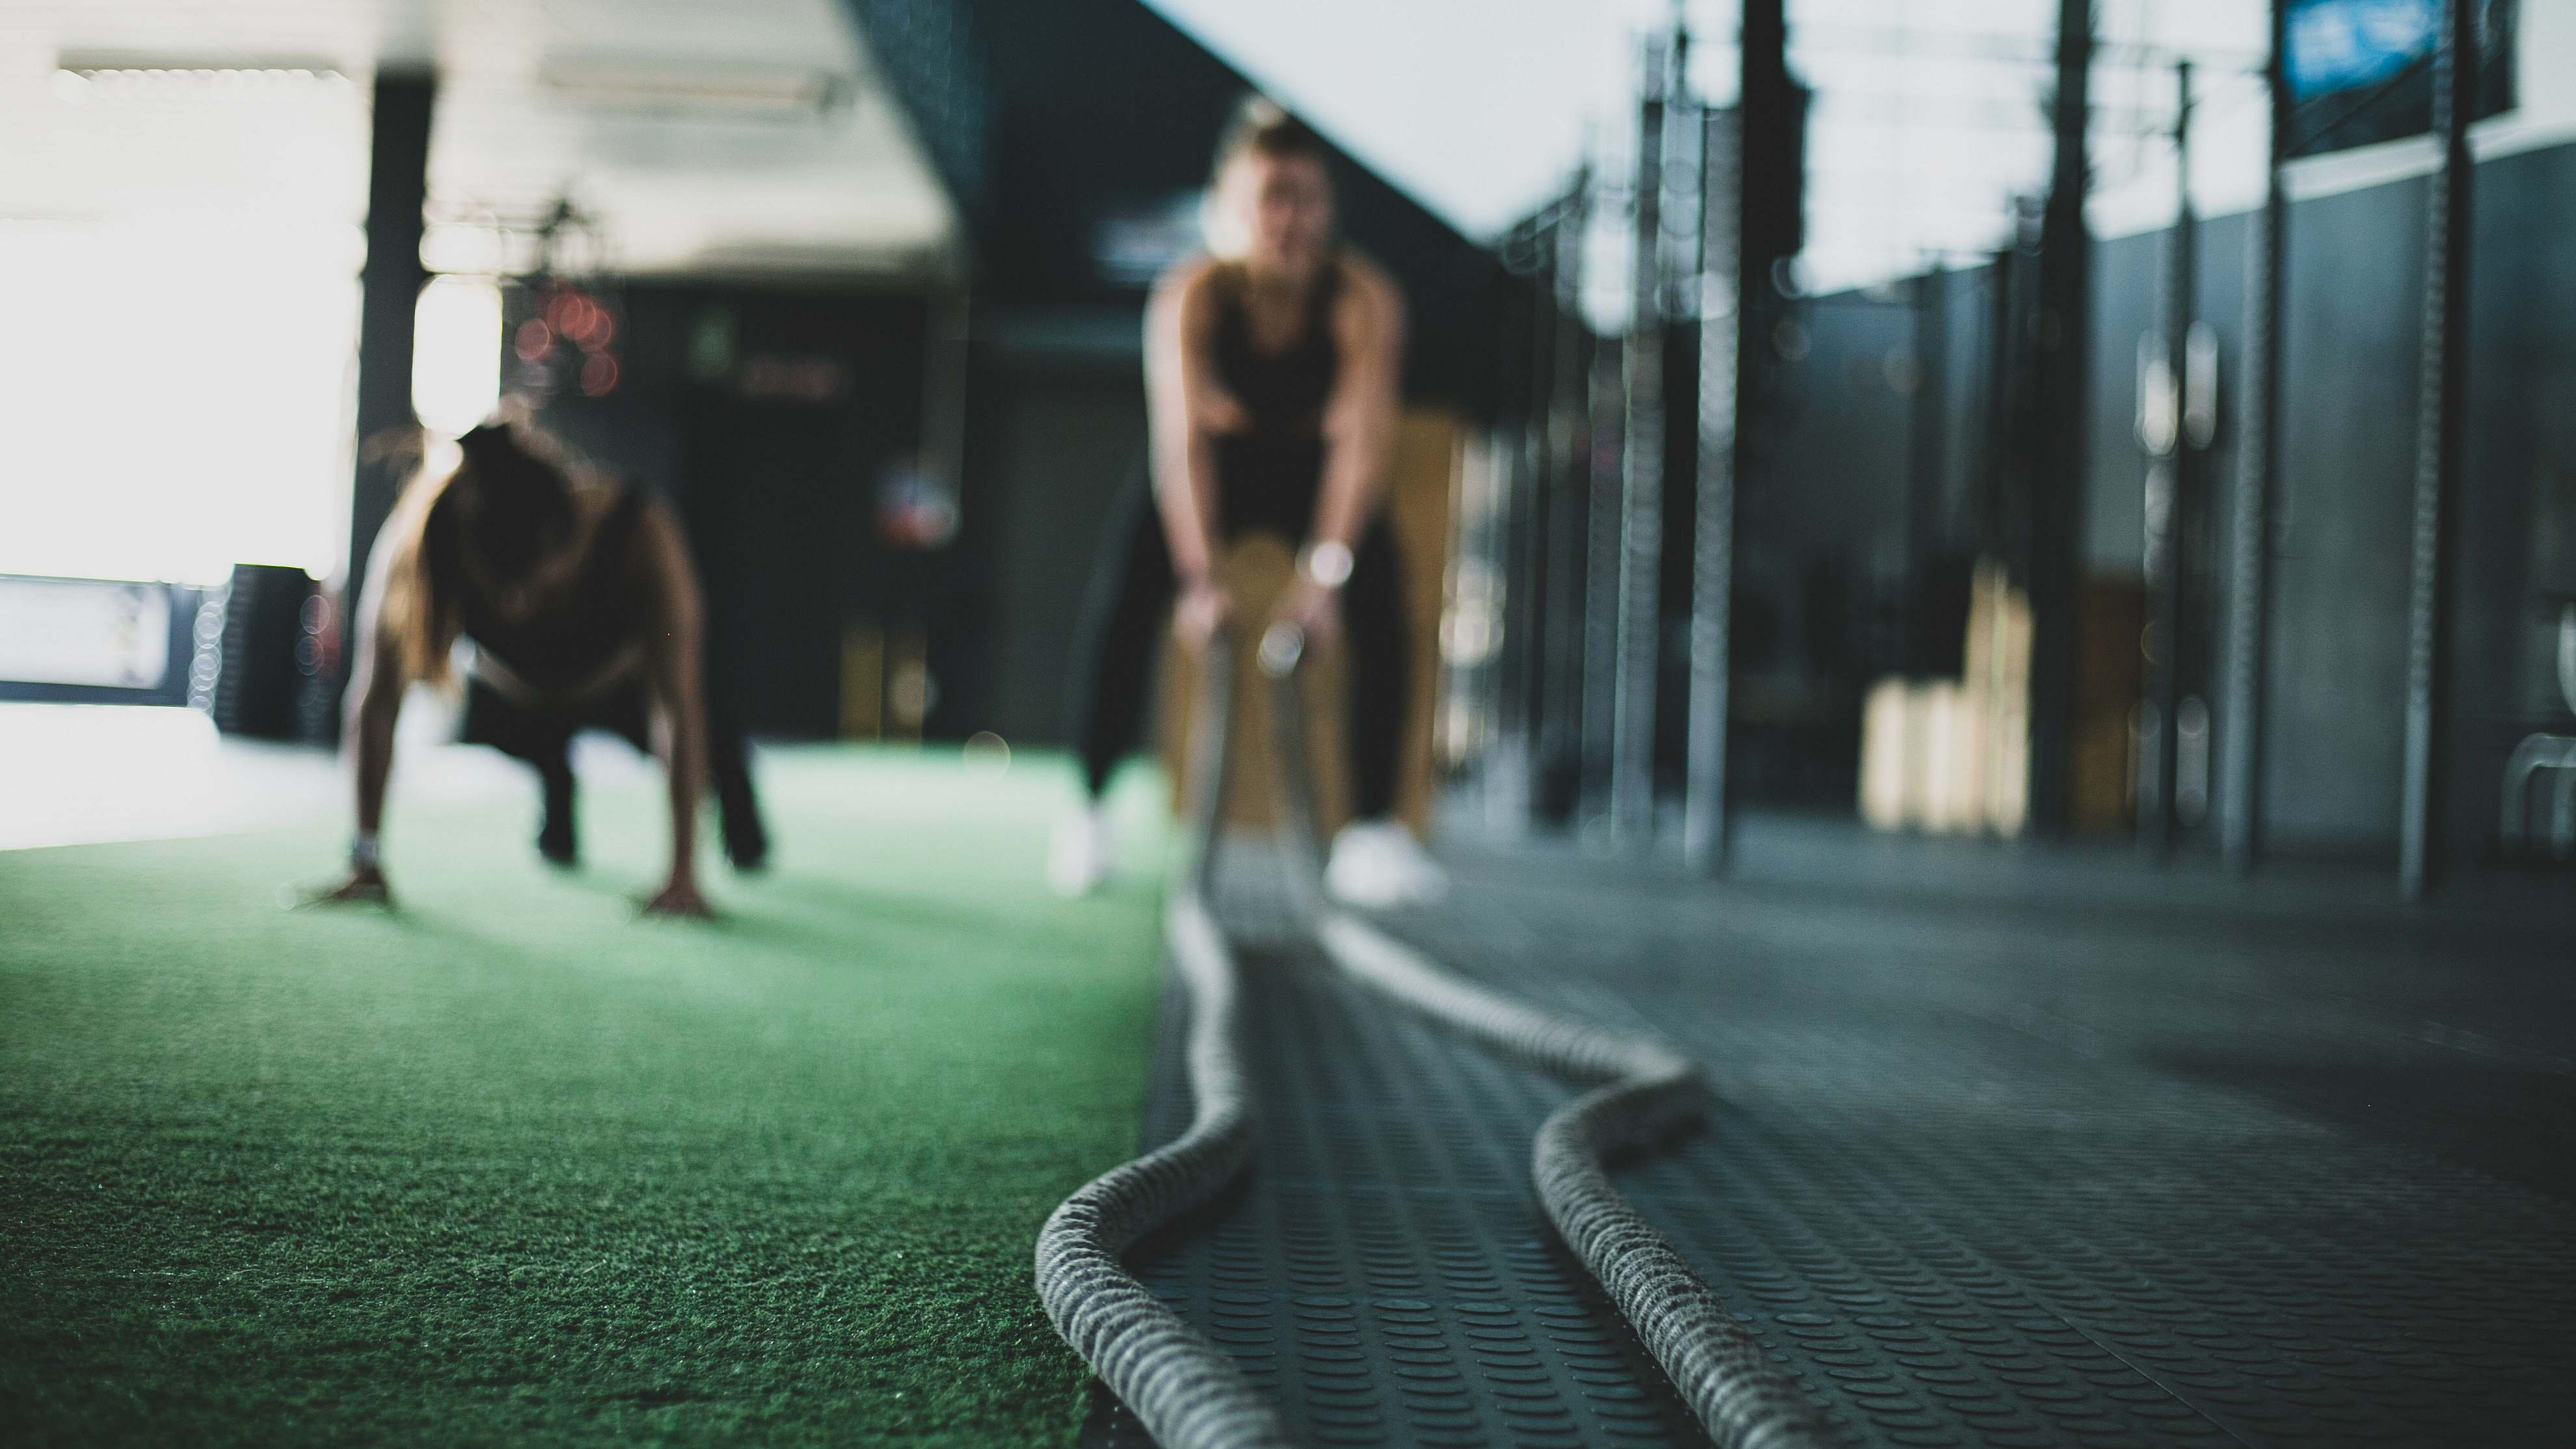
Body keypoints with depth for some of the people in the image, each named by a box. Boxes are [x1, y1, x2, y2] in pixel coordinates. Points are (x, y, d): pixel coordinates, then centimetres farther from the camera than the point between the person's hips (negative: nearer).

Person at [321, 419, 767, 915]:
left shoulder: (644, 536, -42)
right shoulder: (413, 545, -38)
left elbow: (678, 709, -40)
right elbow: (375, 701, -32)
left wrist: (683, 874, -43)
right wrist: (365, 861, -35)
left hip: (628, 682, -2)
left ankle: (727, 772, 19)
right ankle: (556, 786, 19)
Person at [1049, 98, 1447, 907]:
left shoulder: (1364, 297, -25)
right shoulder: (1189, 295, -25)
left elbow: (1362, 438, -31)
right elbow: (1181, 440, -30)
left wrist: (1325, 570, -41)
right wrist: (1200, 577, -39)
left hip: (1314, 472, 0)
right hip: (1216, 470, 0)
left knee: (1379, 611, -22)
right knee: (1122, 604, -19)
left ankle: (1372, 830, -14)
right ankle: (1088, 807, -6)